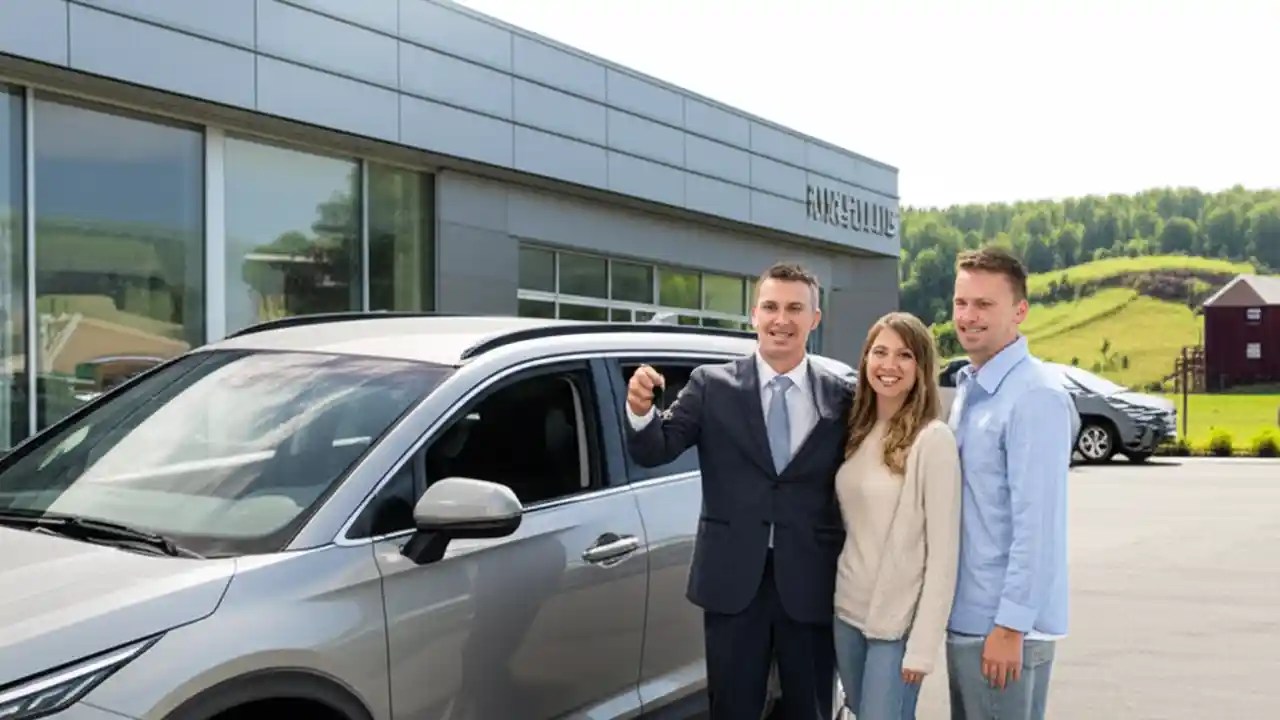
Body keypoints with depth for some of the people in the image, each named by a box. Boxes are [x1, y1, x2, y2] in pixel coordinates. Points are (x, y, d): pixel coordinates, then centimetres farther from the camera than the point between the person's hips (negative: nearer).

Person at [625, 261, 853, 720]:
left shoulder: (842, 396, 0)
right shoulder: (712, 385, -1)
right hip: (733, 580, 0)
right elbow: (654, 452, -5)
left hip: (811, 583, 1)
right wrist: (641, 411, -25)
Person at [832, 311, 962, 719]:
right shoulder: (857, 432, 5)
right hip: (846, 610, 6)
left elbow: (943, 551, -15)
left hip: (898, 621, -6)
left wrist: (923, 644, -16)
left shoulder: (933, 440, -14)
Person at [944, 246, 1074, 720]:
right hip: (965, 617, 8)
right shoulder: (967, 386, 10)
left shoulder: (1036, 397, -17)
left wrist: (1009, 627, -20)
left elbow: (1036, 525, -20)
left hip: (1003, 625, -8)